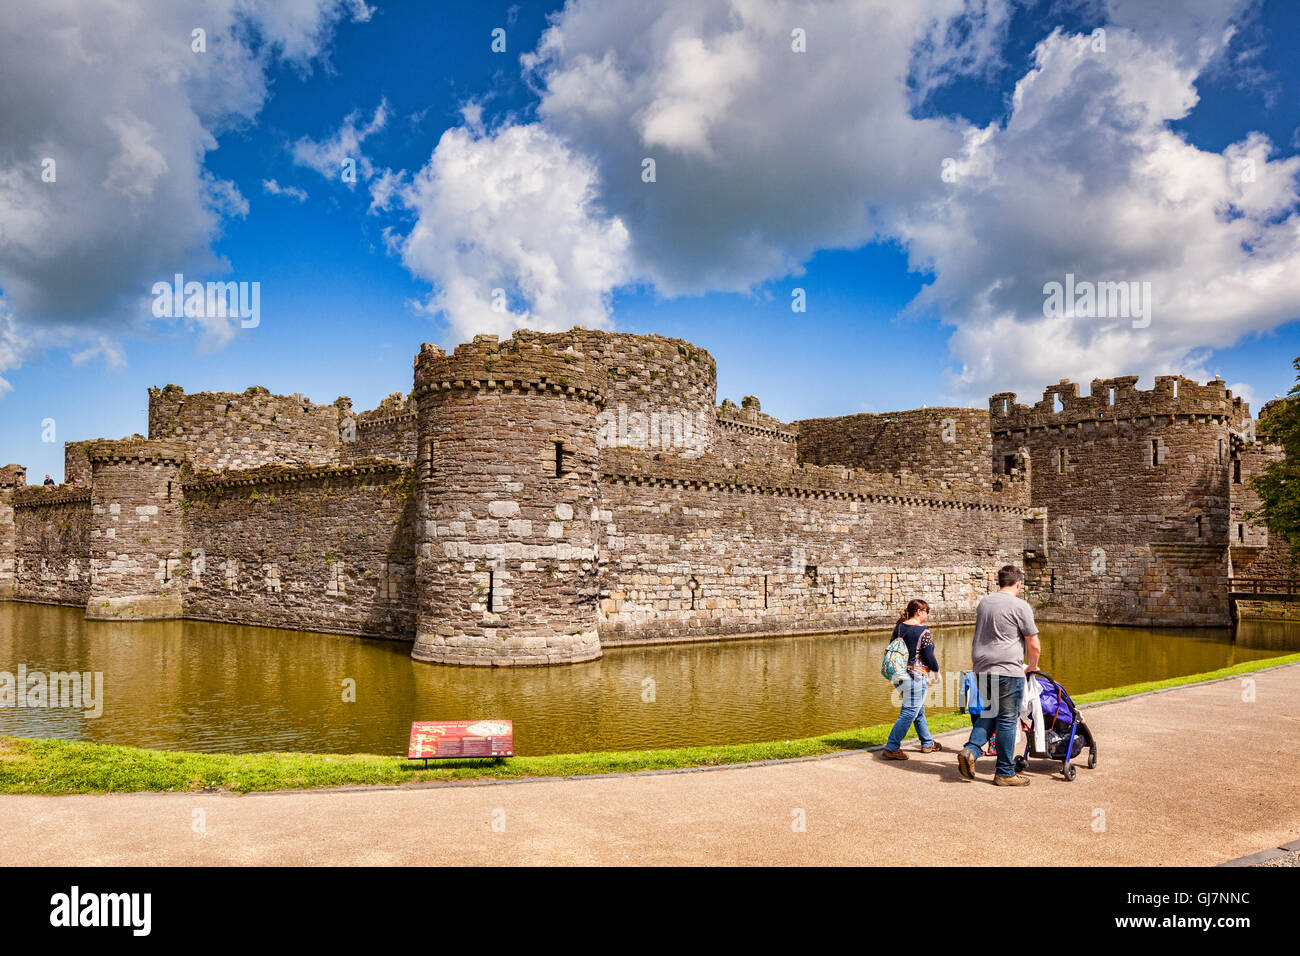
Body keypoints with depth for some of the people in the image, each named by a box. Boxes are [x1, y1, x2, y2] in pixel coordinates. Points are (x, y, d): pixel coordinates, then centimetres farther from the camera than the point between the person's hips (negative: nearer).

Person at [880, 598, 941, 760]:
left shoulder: (898, 628, 6)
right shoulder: (923, 631, -14)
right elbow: (928, 657, -12)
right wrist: (936, 670, 6)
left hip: (900, 675, 8)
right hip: (917, 676, -8)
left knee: (919, 711, 22)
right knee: (909, 713, -4)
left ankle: (927, 743, 35)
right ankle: (891, 748, -6)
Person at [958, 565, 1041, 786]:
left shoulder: (983, 602, 13)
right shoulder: (1020, 606, -8)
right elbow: (1034, 645, -6)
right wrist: (1033, 666, 12)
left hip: (982, 669, 6)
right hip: (1008, 670, -6)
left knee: (989, 713, 19)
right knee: (1007, 720, 2)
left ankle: (970, 750, 1)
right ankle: (1005, 773, 9)